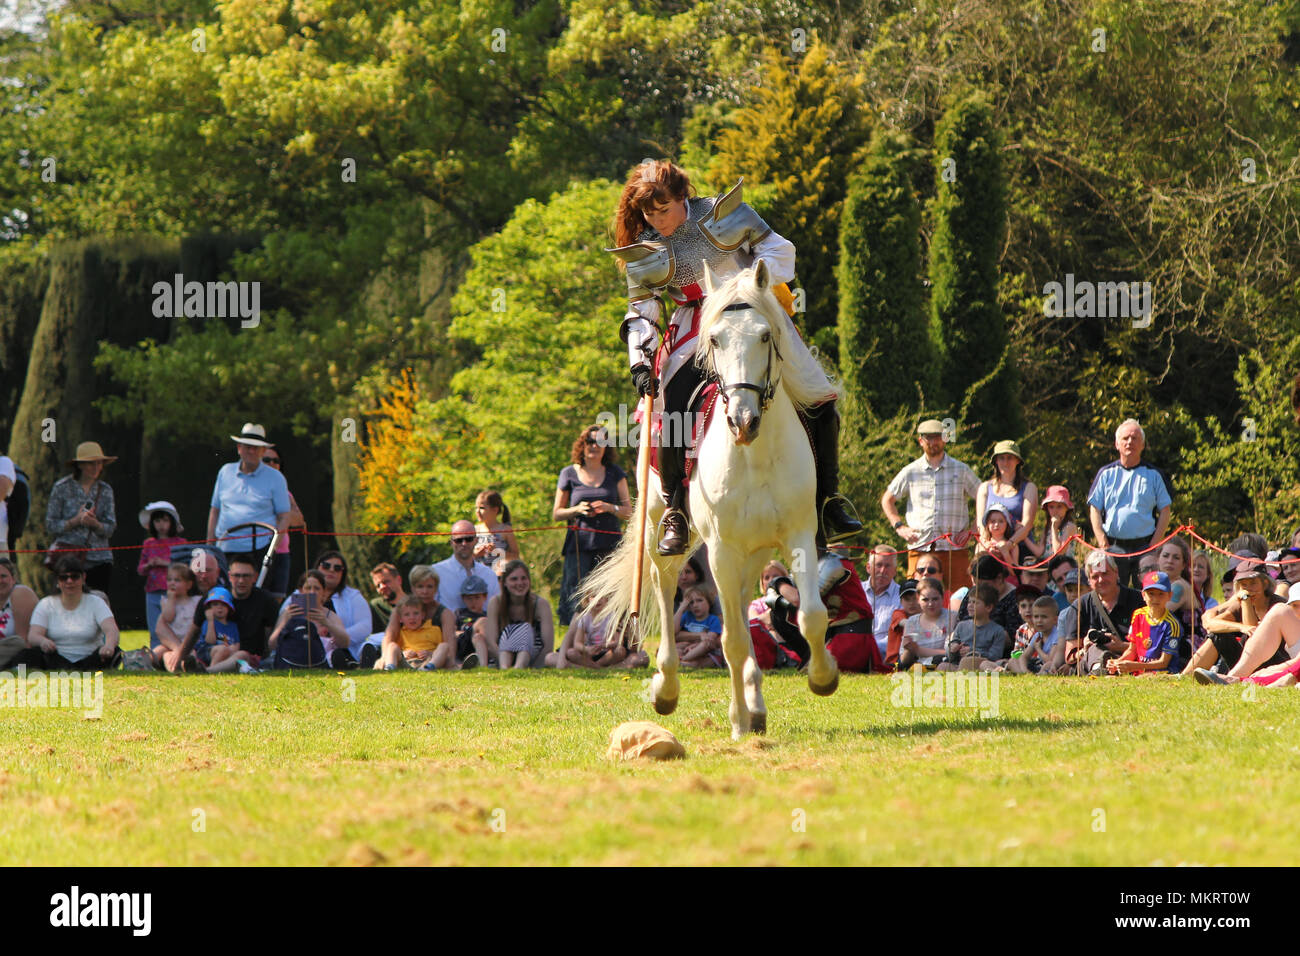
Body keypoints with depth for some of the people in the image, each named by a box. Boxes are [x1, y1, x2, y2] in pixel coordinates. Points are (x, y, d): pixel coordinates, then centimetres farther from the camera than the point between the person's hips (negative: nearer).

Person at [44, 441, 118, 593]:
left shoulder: (105, 490, 10)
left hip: (98, 558, 3)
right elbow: (50, 526, 0)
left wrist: (95, 523, -14)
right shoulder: (62, 487, 1)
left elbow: (110, 529, 7)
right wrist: (76, 521, -14)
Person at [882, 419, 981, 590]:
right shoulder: (911, 472, 11)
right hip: (920, 547, 1)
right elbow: (887, 500, 21)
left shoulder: (961, 470, 9)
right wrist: (899, 527, 7)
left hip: (954, 549, 0)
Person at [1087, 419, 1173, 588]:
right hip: (1114, 547, 1)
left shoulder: (1153, 475, 9)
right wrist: (1102, 541, -5)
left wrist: (1155, 543, -5)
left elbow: (1164, 511, 7)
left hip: (1145, 546, -1)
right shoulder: (1106, 473, 11)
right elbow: (1094, 509, 8)